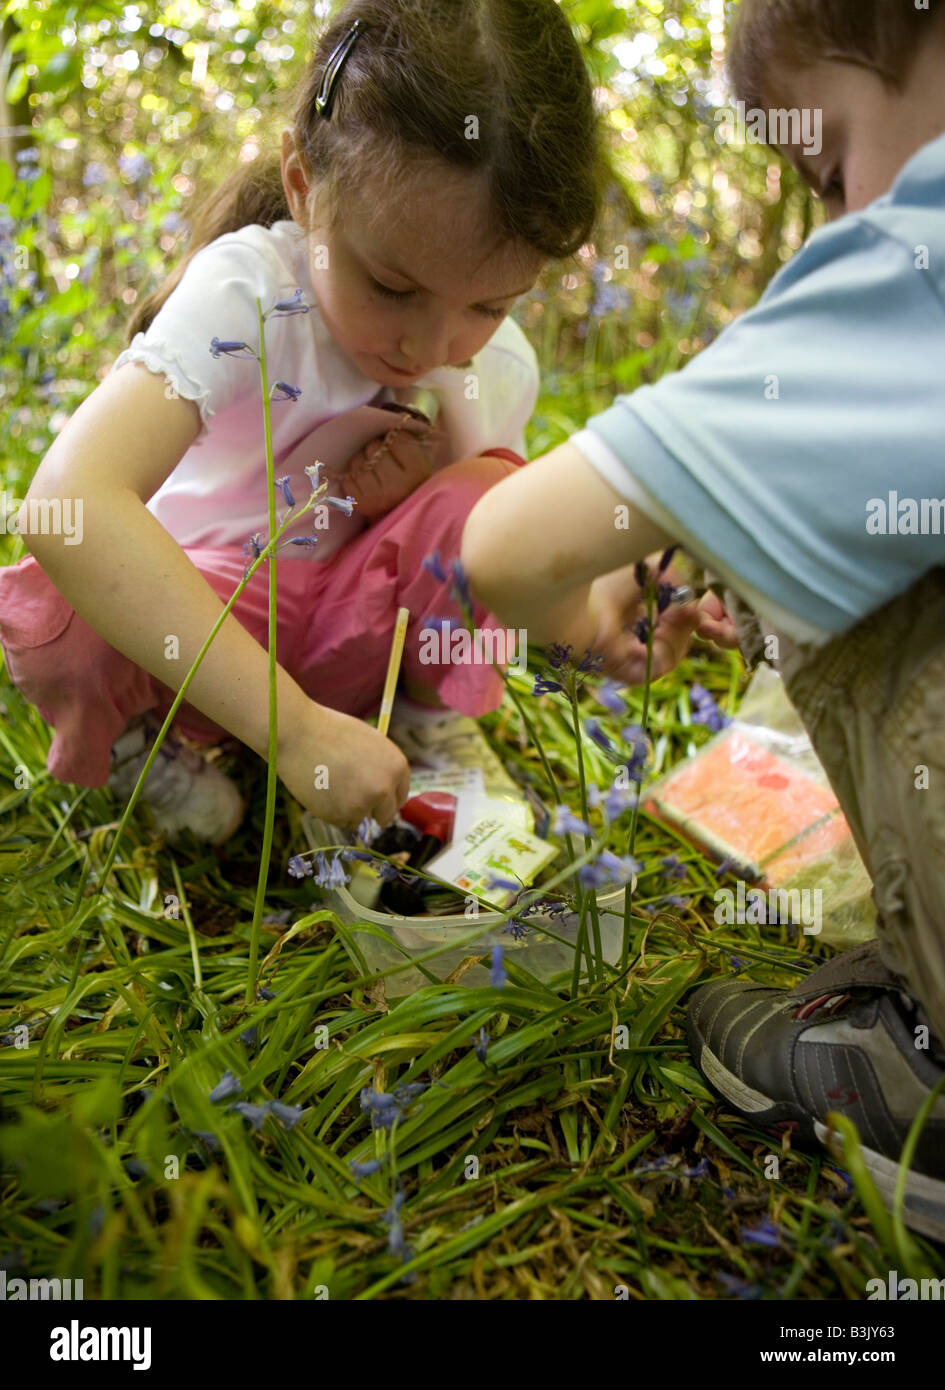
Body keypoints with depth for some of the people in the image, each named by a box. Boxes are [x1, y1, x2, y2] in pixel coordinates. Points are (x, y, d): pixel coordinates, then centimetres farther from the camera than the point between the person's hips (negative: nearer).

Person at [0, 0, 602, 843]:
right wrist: (295, 727, -47)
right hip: (188, 620, -3)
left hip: (351, 633, 3)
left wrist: (418, 493, -22)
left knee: (484, 490, -23)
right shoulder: (245, 291, -26)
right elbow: (69, 502, -42)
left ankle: (435, 728, -1)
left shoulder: (499, 368, -12)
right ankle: (139, 744, -2)